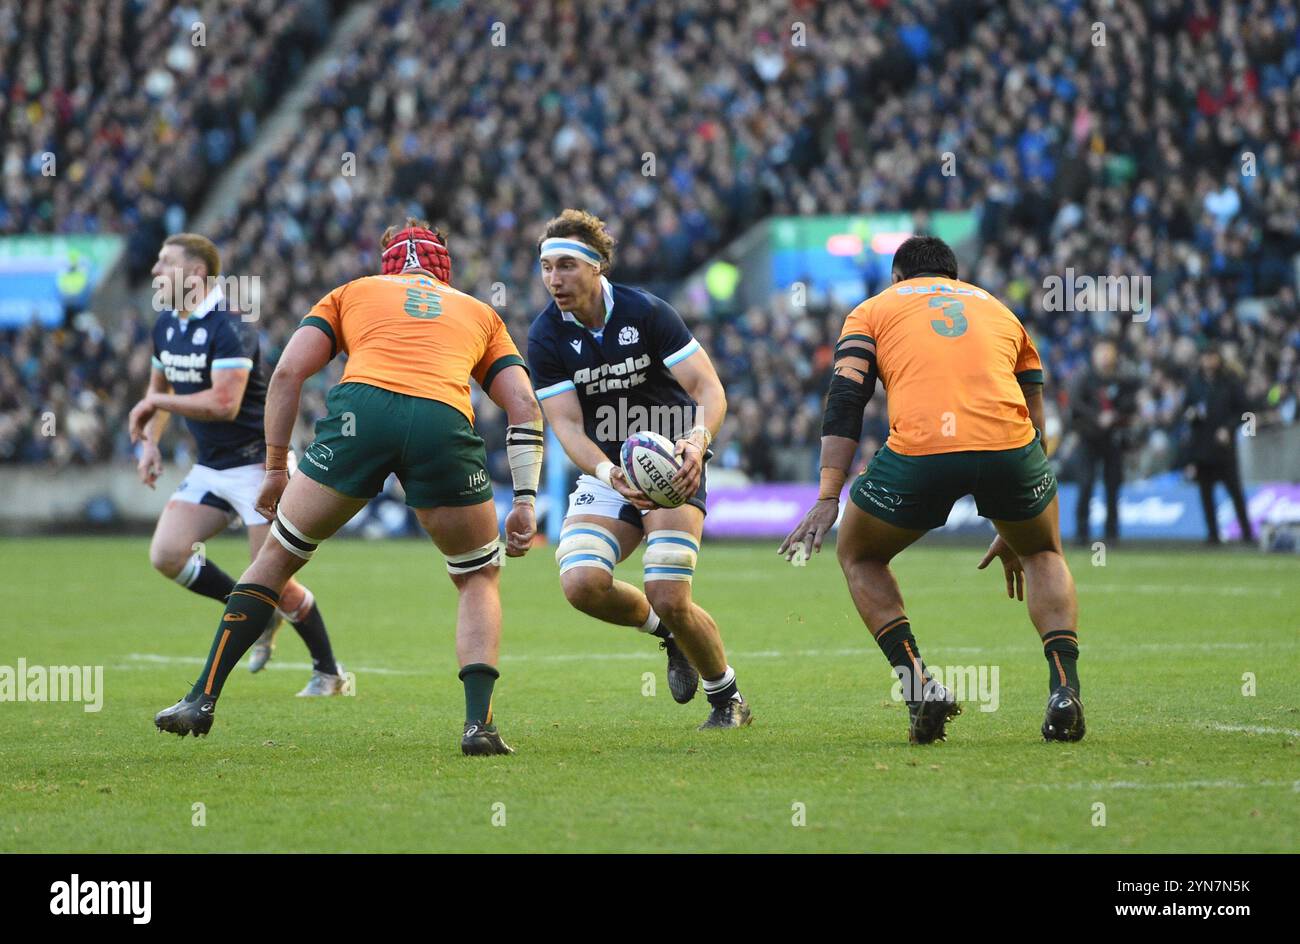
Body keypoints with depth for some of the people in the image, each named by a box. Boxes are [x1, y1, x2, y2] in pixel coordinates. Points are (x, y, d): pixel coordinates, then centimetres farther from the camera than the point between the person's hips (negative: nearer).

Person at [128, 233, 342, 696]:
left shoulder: (228, 326, -21)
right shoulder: (166, 326, 7)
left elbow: (224, 403, -30)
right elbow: (160, 388, 24)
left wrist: (154, 403, -20)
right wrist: (150, 442, 8)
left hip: (258, 462, -8)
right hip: (210, 469, 8)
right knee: (166, 554, -8)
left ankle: (328, 673, 11)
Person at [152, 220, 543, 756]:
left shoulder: (354, 291, 31)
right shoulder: (480, 313, 34)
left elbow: (288, 372, 17)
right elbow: (524, 405, 19)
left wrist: (276, 468, 22)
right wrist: (525, 502, 16)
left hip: (361, 409, 0)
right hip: (445, 425, 0)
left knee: (278, 555, 19)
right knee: (479, 578, 22)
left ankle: (203, 700, 15)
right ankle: (480, 722, 4)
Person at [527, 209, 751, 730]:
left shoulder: (646, 312, -15)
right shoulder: (545, 336, -9)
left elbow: (709, 389, -16)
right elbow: (566, 424, -15)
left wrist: (697, 440, -38)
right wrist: (609, 474, -34)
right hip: (606, 470, 3)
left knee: (669, 599, -18)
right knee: (581, 582, -23)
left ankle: (727, 699, 9)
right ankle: (667, 632, 10)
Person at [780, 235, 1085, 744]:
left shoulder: (873, 310, 25)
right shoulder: (998, 309, 33)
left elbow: (844, 401, 8)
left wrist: (828, 500, 2)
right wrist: (1013, 532, 43)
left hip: (917, 449, -2)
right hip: (1007, 445, 2)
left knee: (860, 556, 26)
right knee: (1044, 555, 30)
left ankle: (919, 686, 10)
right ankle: (1064, 690, 10)